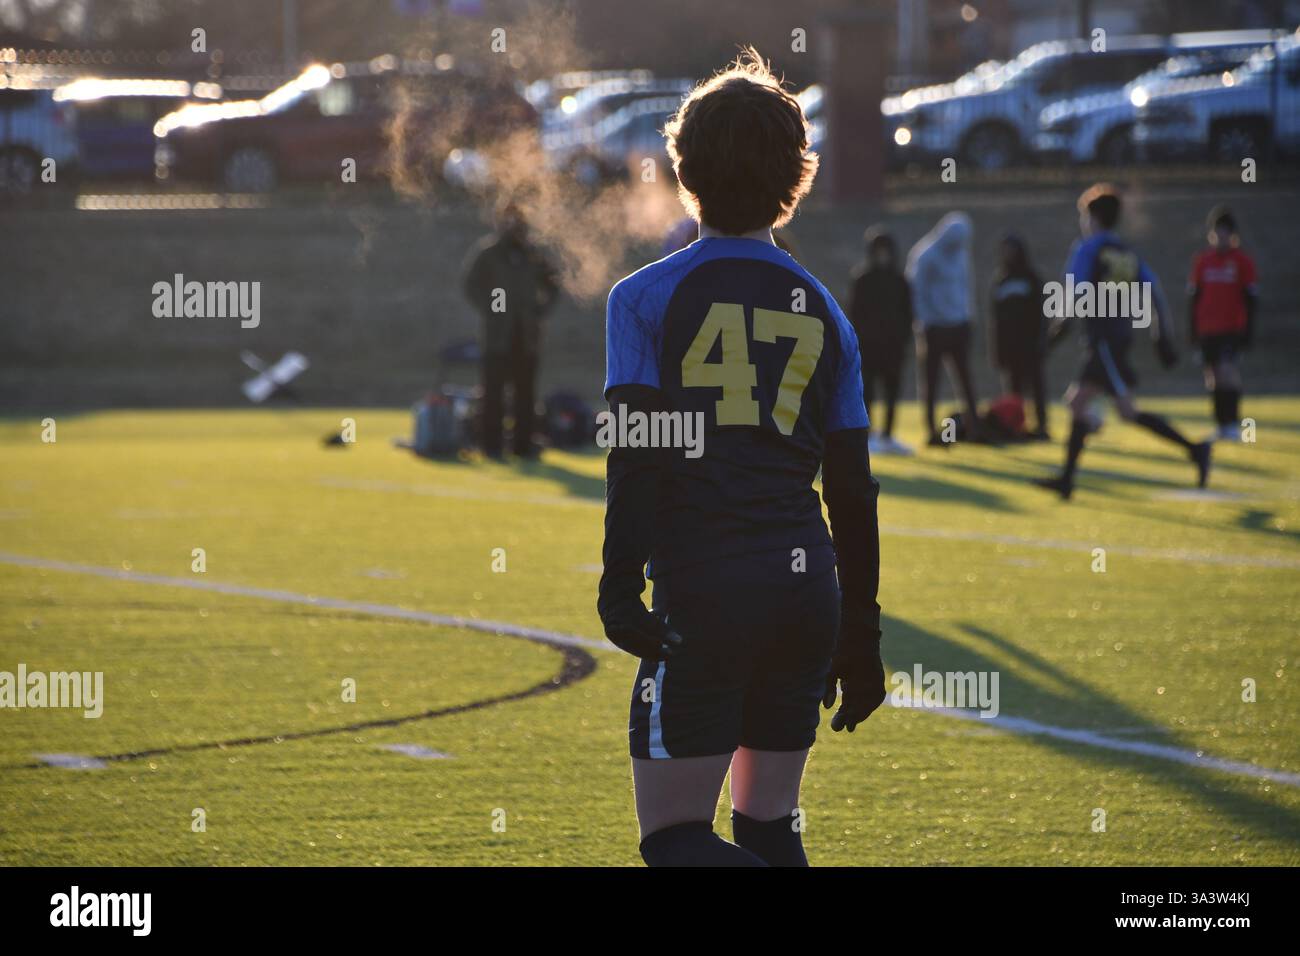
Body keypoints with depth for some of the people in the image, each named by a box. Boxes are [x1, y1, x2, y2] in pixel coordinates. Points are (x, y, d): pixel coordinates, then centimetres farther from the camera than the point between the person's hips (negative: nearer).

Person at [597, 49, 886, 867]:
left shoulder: (647, 299, 0)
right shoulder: (823, 314, 11)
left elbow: (636, 455, -10)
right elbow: (853, 490, 12)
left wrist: (620, 585, -12)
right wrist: (861, 635, 17)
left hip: (703, 593, -5)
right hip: (807, 590, 5)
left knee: (676, 837, -3)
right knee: (768, 826, 16)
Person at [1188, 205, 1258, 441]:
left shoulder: (1243, 262, -1)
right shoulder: (1202, 261, 8)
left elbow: (1250, 298, 1)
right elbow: (1193, 296, 12)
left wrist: (1248, 330, -3)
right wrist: (1193, 330, 10)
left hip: (1232, 329, -4)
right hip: (1207, 330, 4)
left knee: (1227, 371, -18)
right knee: (1214, 377, 7)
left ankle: (1233, 424, -13)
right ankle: (1221, 424, 16)